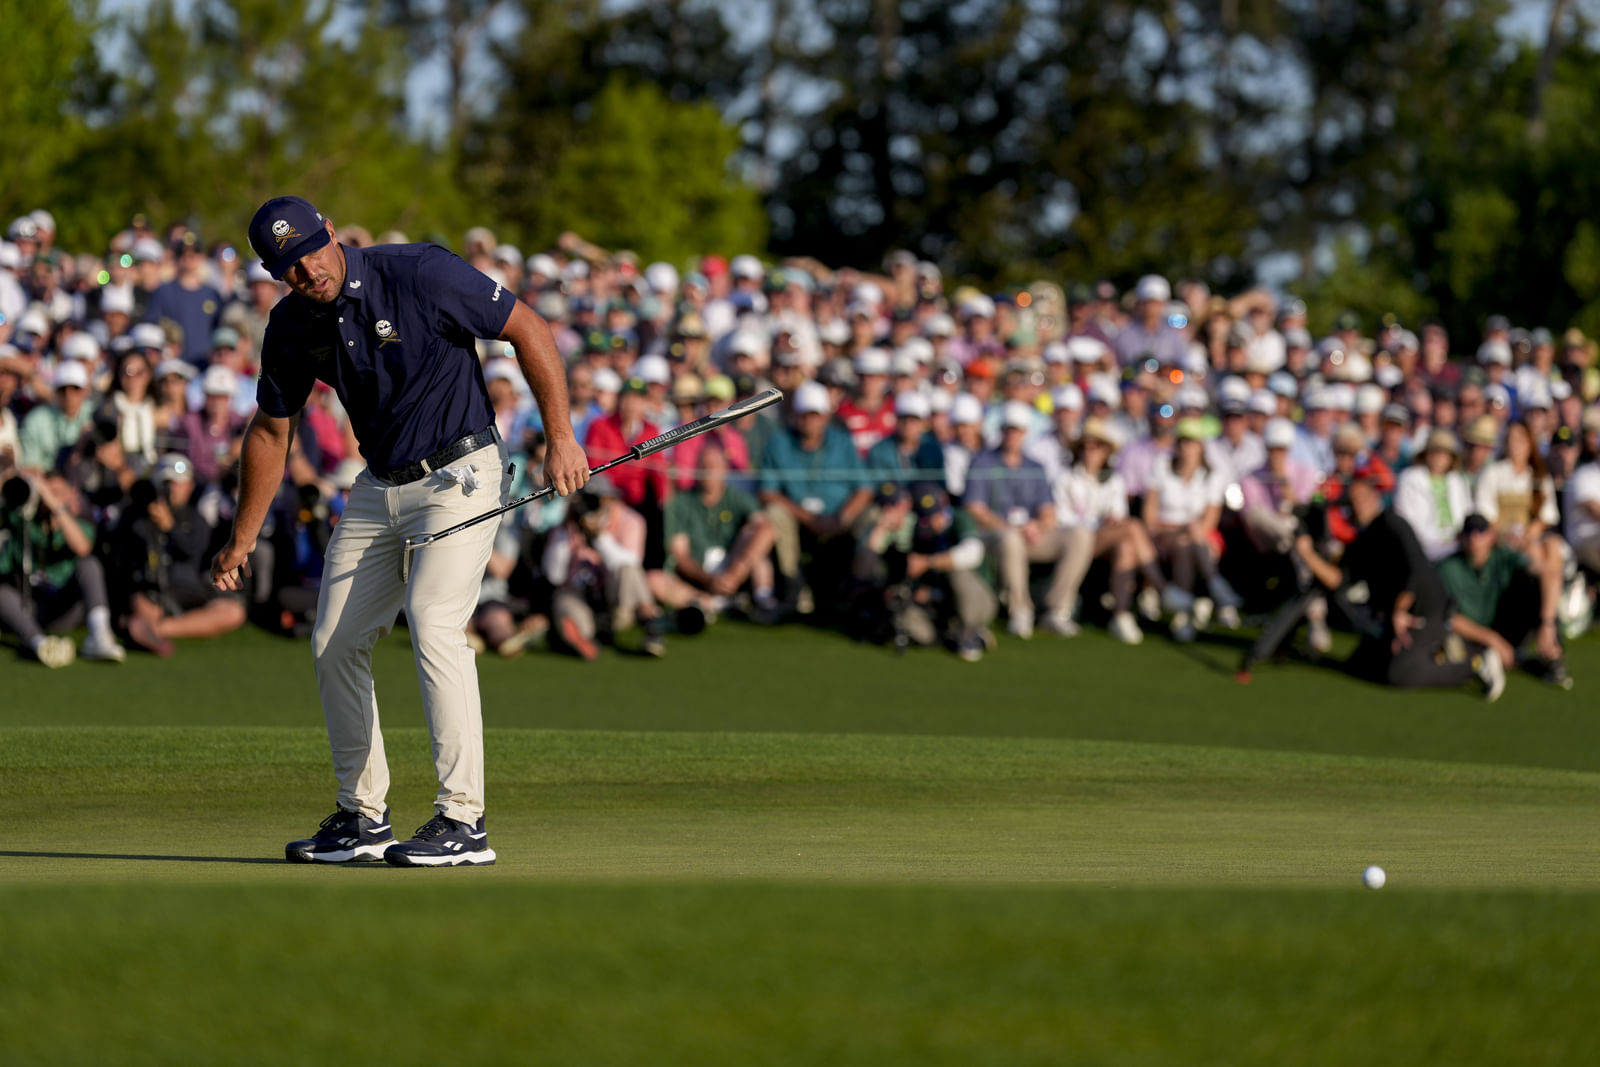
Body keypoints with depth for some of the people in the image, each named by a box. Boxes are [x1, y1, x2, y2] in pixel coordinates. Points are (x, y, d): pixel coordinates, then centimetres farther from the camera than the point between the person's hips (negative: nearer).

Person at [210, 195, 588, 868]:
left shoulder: (421, 275, -20)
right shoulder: (292, 328, -1)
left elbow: (528, 331, -13)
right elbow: (270, 430, 14)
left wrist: (561, 439, -17)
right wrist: (242, 542, 17)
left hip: (459, 477, -7)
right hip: (379, 487, 7)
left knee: (433, 623, -23)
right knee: (334, 642, 5)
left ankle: (463, 821, -22)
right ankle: (362, 818, 18)